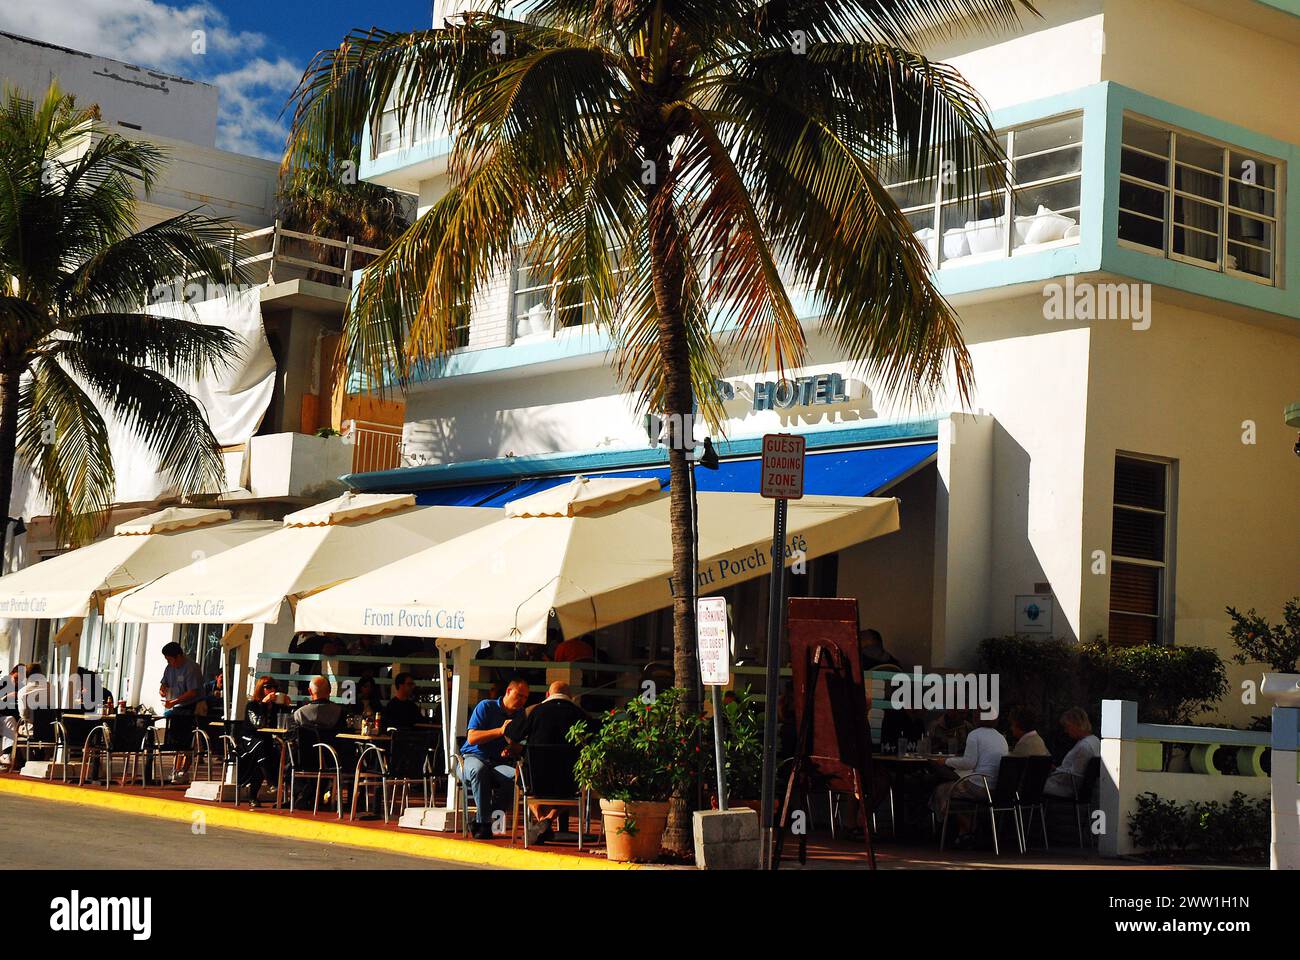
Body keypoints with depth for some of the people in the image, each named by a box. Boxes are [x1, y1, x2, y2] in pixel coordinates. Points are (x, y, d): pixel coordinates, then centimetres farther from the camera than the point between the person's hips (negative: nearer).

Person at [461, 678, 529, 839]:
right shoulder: (486, 707, 1)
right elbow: (471, 738, -9)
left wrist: (511, 749, -10)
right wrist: (500, 731, -17)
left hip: (500, 763, 3)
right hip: (474, 756, -3)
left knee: (518, 774, -31)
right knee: (479, 769, -41)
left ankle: (480, 820, -23)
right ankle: (484, 823, -30)